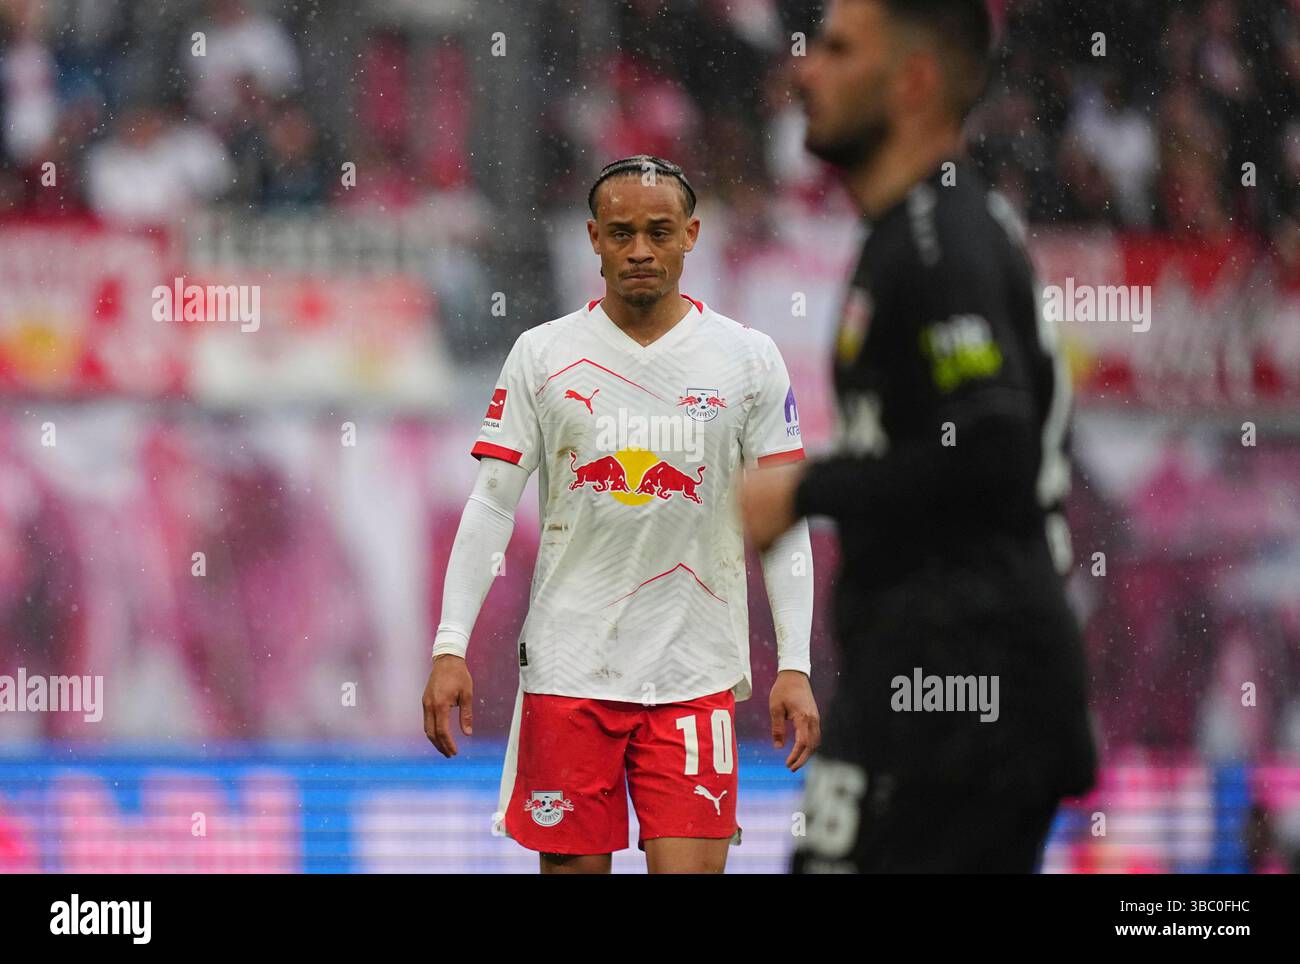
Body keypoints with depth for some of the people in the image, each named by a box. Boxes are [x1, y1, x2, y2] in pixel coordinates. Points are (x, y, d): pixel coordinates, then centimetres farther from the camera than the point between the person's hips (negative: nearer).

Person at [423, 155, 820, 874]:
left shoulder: (749, 359, 3)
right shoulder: (541, 355, 2)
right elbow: (490, 506, 3)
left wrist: (793, 666, -3)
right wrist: (450, 648, -5)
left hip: (696, 676, 0)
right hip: (567, 671, 0)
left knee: (690, 867, -9)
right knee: (571, 866, 2)